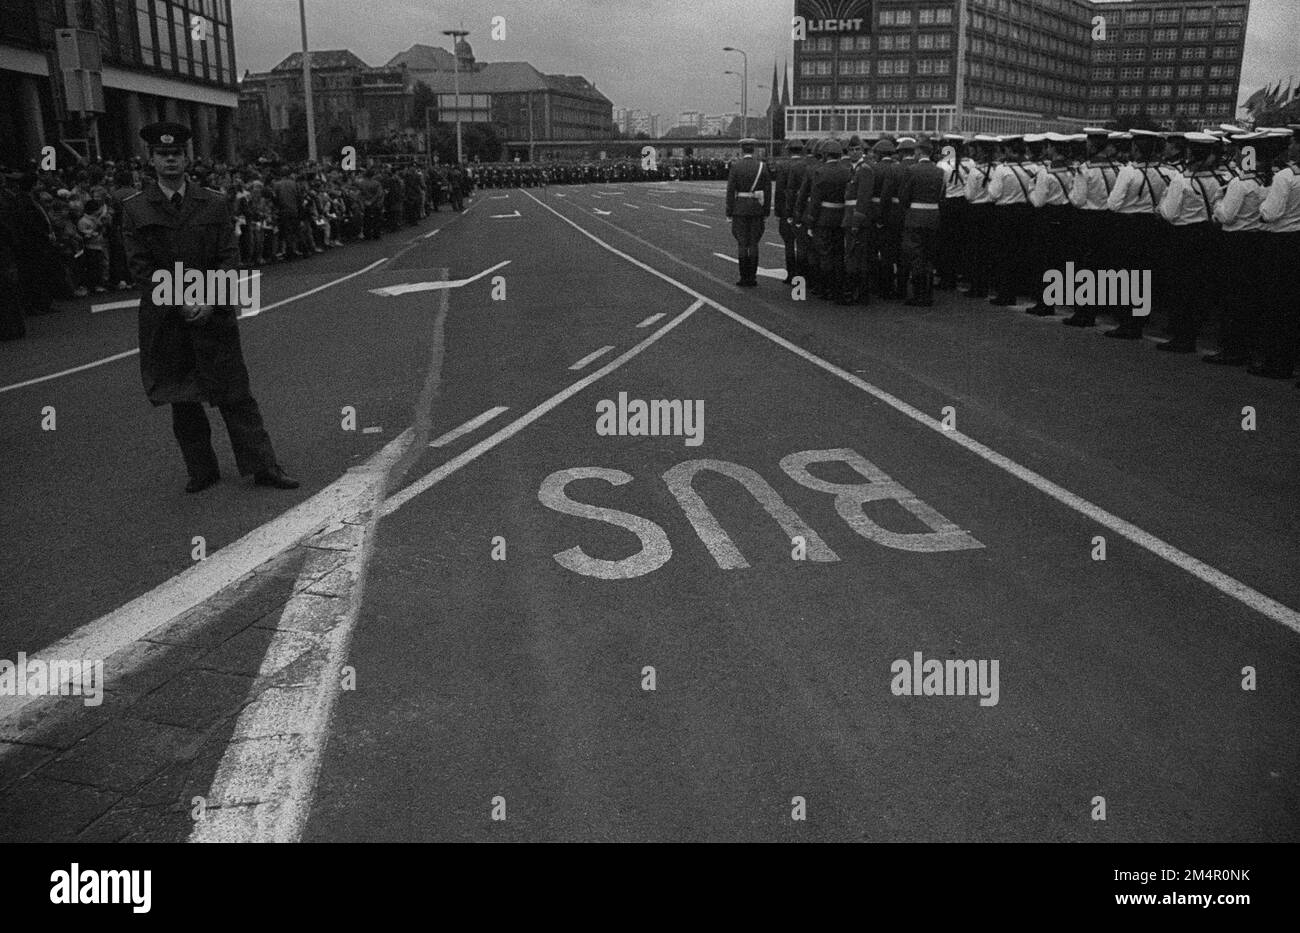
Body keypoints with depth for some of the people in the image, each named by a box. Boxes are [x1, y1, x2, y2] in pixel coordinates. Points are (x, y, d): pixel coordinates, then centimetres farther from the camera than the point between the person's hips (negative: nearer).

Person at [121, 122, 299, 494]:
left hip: (215, 314, 0)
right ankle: (201, 471, 20)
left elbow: (229, 258, 0)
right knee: (182, 401, 8)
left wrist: (209, 301, -13)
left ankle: (263, 466, 7)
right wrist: (180, 303, -12)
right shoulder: (135, 209, 3)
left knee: (236, 394, 1)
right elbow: (141, 267, -2)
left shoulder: (214, 204, 5)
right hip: (165, 320, 1)